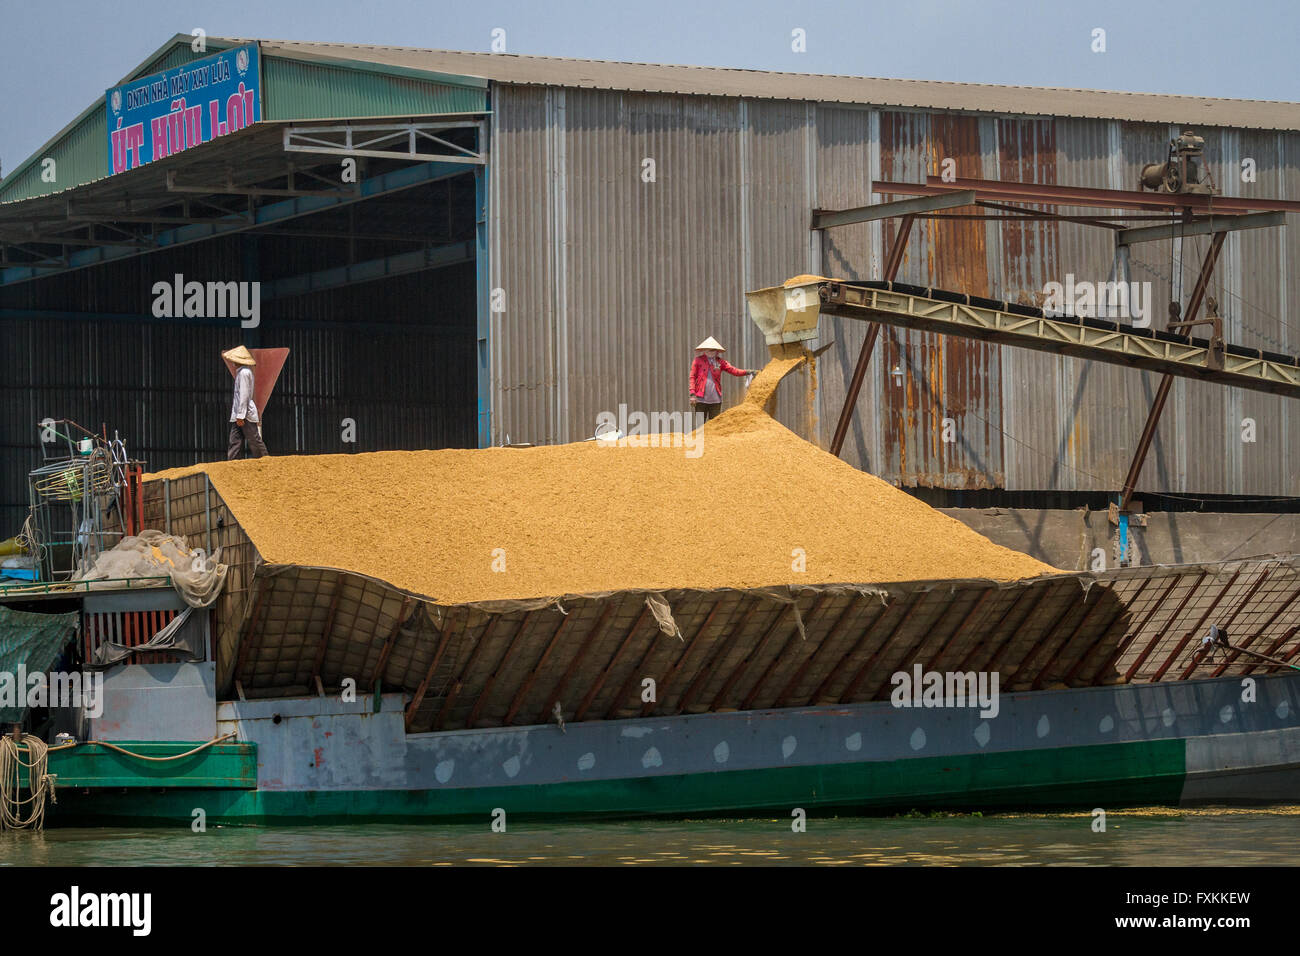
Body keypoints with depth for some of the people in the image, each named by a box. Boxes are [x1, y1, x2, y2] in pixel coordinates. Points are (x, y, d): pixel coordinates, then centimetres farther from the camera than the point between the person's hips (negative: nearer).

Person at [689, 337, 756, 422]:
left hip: (715, 400, 2)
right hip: (701, 399, -2)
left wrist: (746, 372, -19)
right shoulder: (698, 361, 4)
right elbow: (692, 378, 2)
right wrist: (692, 394, -7)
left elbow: (733, 370, -3)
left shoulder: (720, 362, 8)